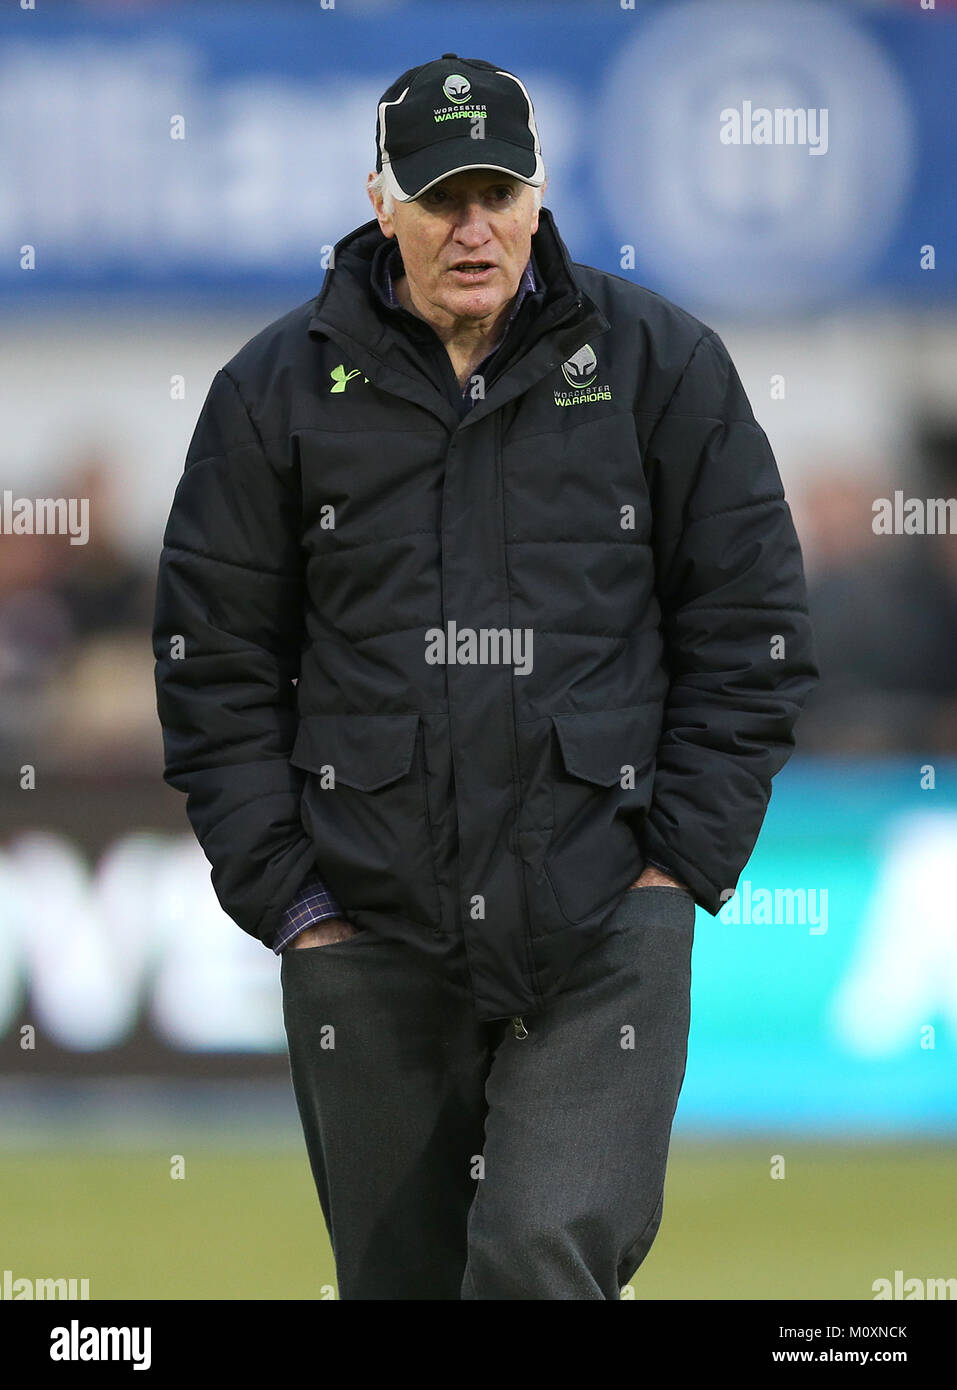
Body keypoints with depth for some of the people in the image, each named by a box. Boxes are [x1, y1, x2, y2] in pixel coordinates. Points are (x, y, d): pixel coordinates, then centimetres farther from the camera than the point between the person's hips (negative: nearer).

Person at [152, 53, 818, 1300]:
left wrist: (685, 860, -2)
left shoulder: (658, 364, 3)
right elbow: (213, 659, 7)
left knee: (547, 1252, -19)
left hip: (604, 926, -2)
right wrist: (286, 892, -1)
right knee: (402, 1274, 8)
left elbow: (750, 627, 6)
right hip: (368, 928, 2)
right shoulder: (280, 390, 4)